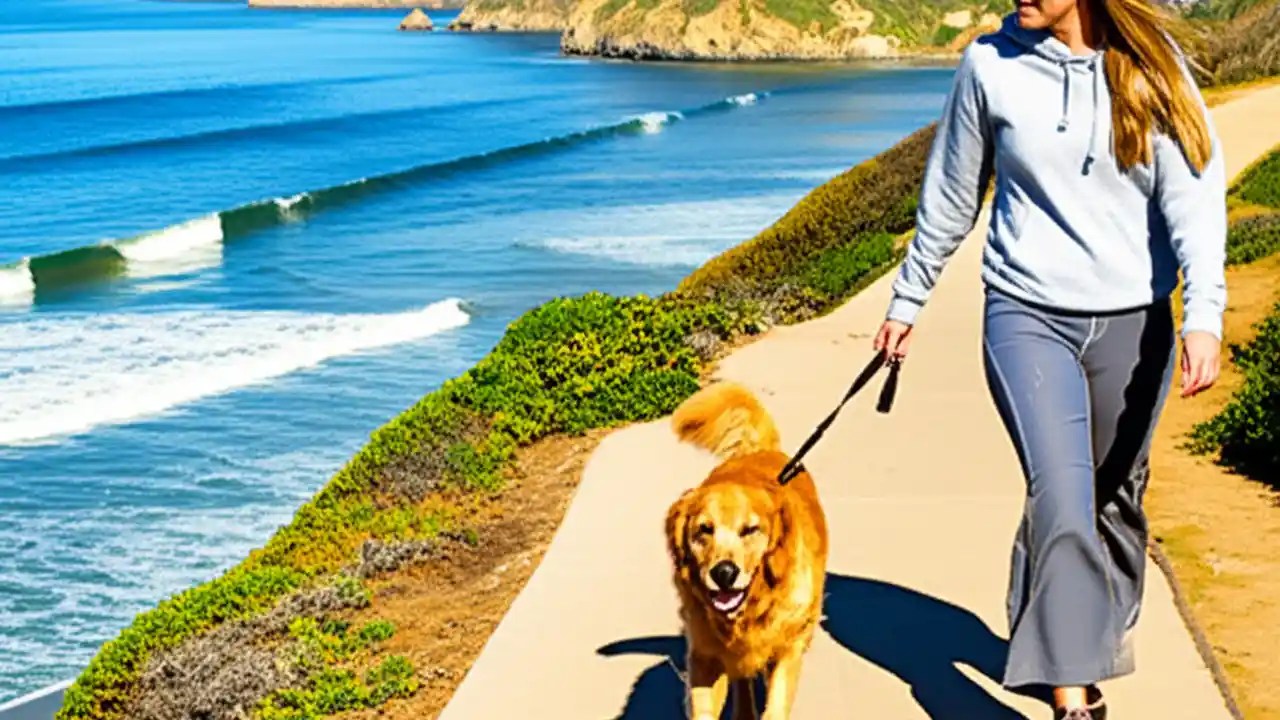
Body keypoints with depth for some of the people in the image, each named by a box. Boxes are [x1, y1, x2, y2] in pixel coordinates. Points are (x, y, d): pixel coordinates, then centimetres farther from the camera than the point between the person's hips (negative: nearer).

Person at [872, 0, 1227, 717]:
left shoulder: (1154, 66, -2)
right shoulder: (990, 65, 0)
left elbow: (1194, 193, -9)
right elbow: (951, 196, 11)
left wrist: (1204, 316, -21)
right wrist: (908, 299, 17)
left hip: (1133, 323, 1)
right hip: (1028, 316, -1)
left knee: (1115, 498, 13)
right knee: (1060, 495, -16)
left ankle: (1107, 633, 38)